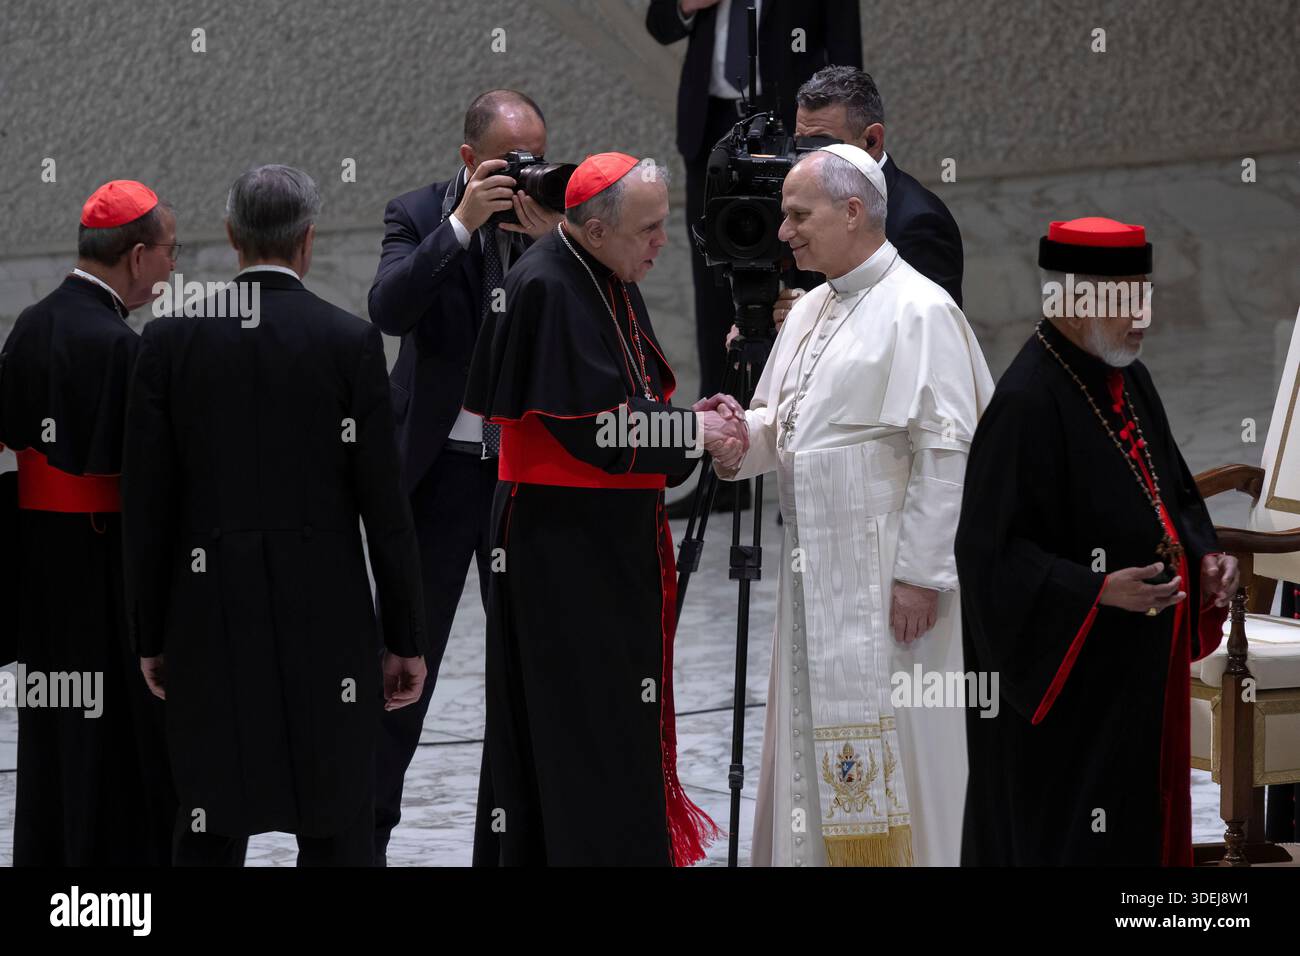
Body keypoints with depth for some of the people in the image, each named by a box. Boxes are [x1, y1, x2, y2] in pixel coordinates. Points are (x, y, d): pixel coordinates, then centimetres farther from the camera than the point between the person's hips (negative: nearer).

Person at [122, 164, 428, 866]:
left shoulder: (170, 340, 0)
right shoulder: (350, 342, -5)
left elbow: (146, 505, 1)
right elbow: (384, 506, -5)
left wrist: (151, 636, 9)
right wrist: (406, 639, 2)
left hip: (210, 620, 2)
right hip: (326, 619, -2)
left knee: (209, 831, 6)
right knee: (334, 832, 3)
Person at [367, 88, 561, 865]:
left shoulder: (554, 213, 1)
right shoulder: (421, 216, -4)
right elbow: (389, 308, -20)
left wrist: (553, 236, -21)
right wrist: (462, 224, -27)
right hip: (438, 469, -2)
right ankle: (367, 826, 10)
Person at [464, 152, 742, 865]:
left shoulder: (612, 280, 10)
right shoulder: (547, 288, -18)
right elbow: (592, 424, -22)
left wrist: (698, 421, 0)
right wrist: (693, 431, -15)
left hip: (615, 538, 9)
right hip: (560, 545, -9)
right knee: (579, 718, -5)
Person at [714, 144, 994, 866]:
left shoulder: (918, 311, -13)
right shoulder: (809, 311, 14)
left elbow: (948, 452, -17)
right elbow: (783, 421, 23)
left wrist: (919, 573, -20)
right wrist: (745, 435, -1)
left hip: (885, 578, -9)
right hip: (813, 568, 9)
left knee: (890, 752, -4)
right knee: (813, 745, 12)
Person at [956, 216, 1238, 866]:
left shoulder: (1128, 380, 7)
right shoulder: (1028, 402, -20)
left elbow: (1172, 492, 20)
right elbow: (992, 551, -21)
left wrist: (1204, 557, 1)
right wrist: (1099, 591, -28)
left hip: (1145, 665, 9)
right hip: (1069, 676, -9)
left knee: (1145, 823, 15)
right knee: (1068, 836, -2)